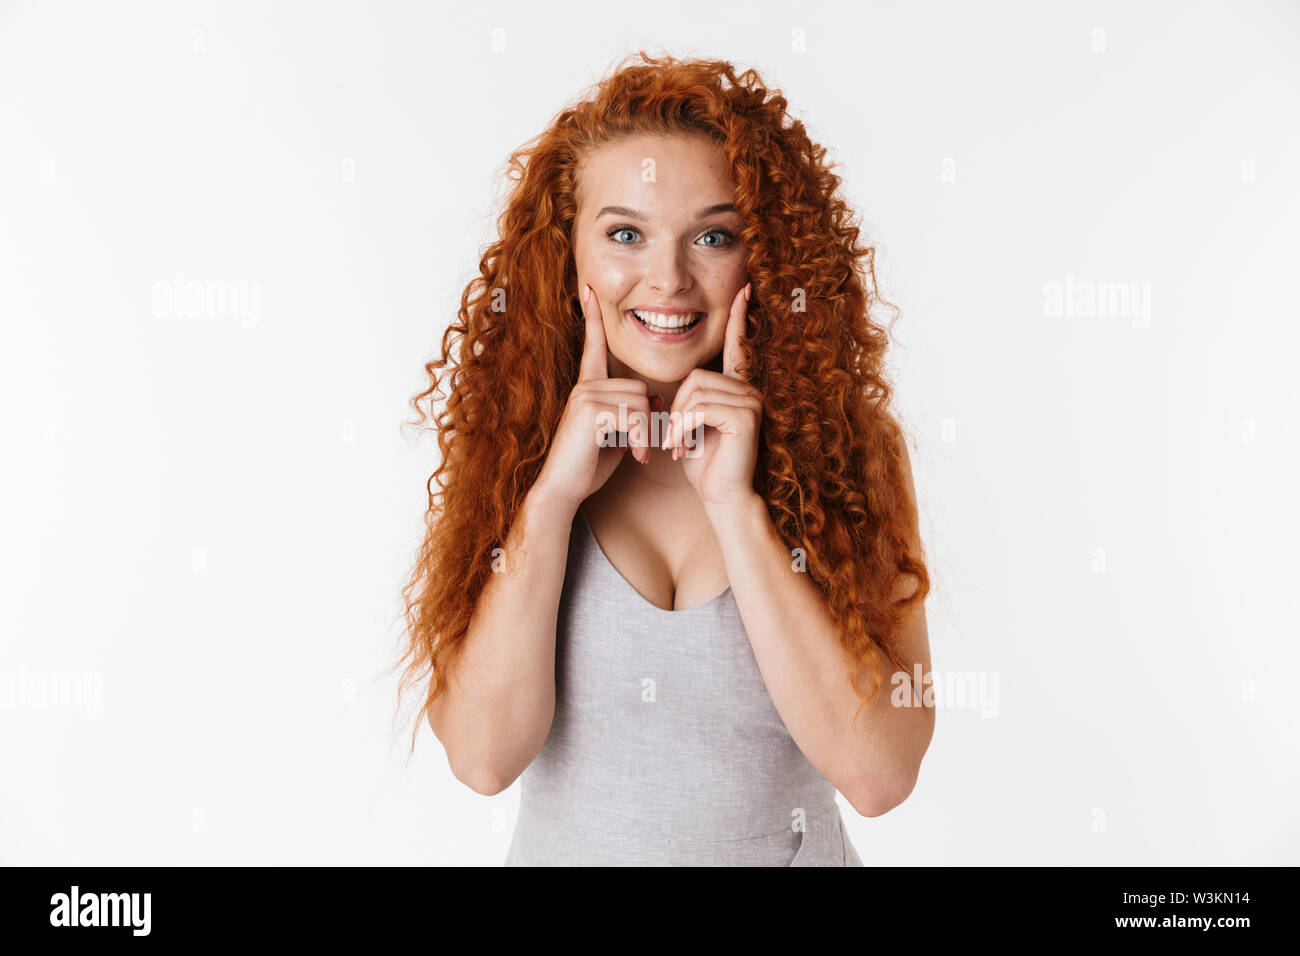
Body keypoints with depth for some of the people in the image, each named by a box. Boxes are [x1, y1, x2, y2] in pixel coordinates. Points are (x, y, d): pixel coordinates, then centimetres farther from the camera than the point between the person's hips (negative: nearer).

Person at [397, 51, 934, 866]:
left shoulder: (854, 445, -13)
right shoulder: (506, 439, -11)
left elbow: (879, 773, -23)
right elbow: (483, 754, -17)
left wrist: (733, 501, -25)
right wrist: (551, 494, -24)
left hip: (790, 848, 0)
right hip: (567, 848, 1)